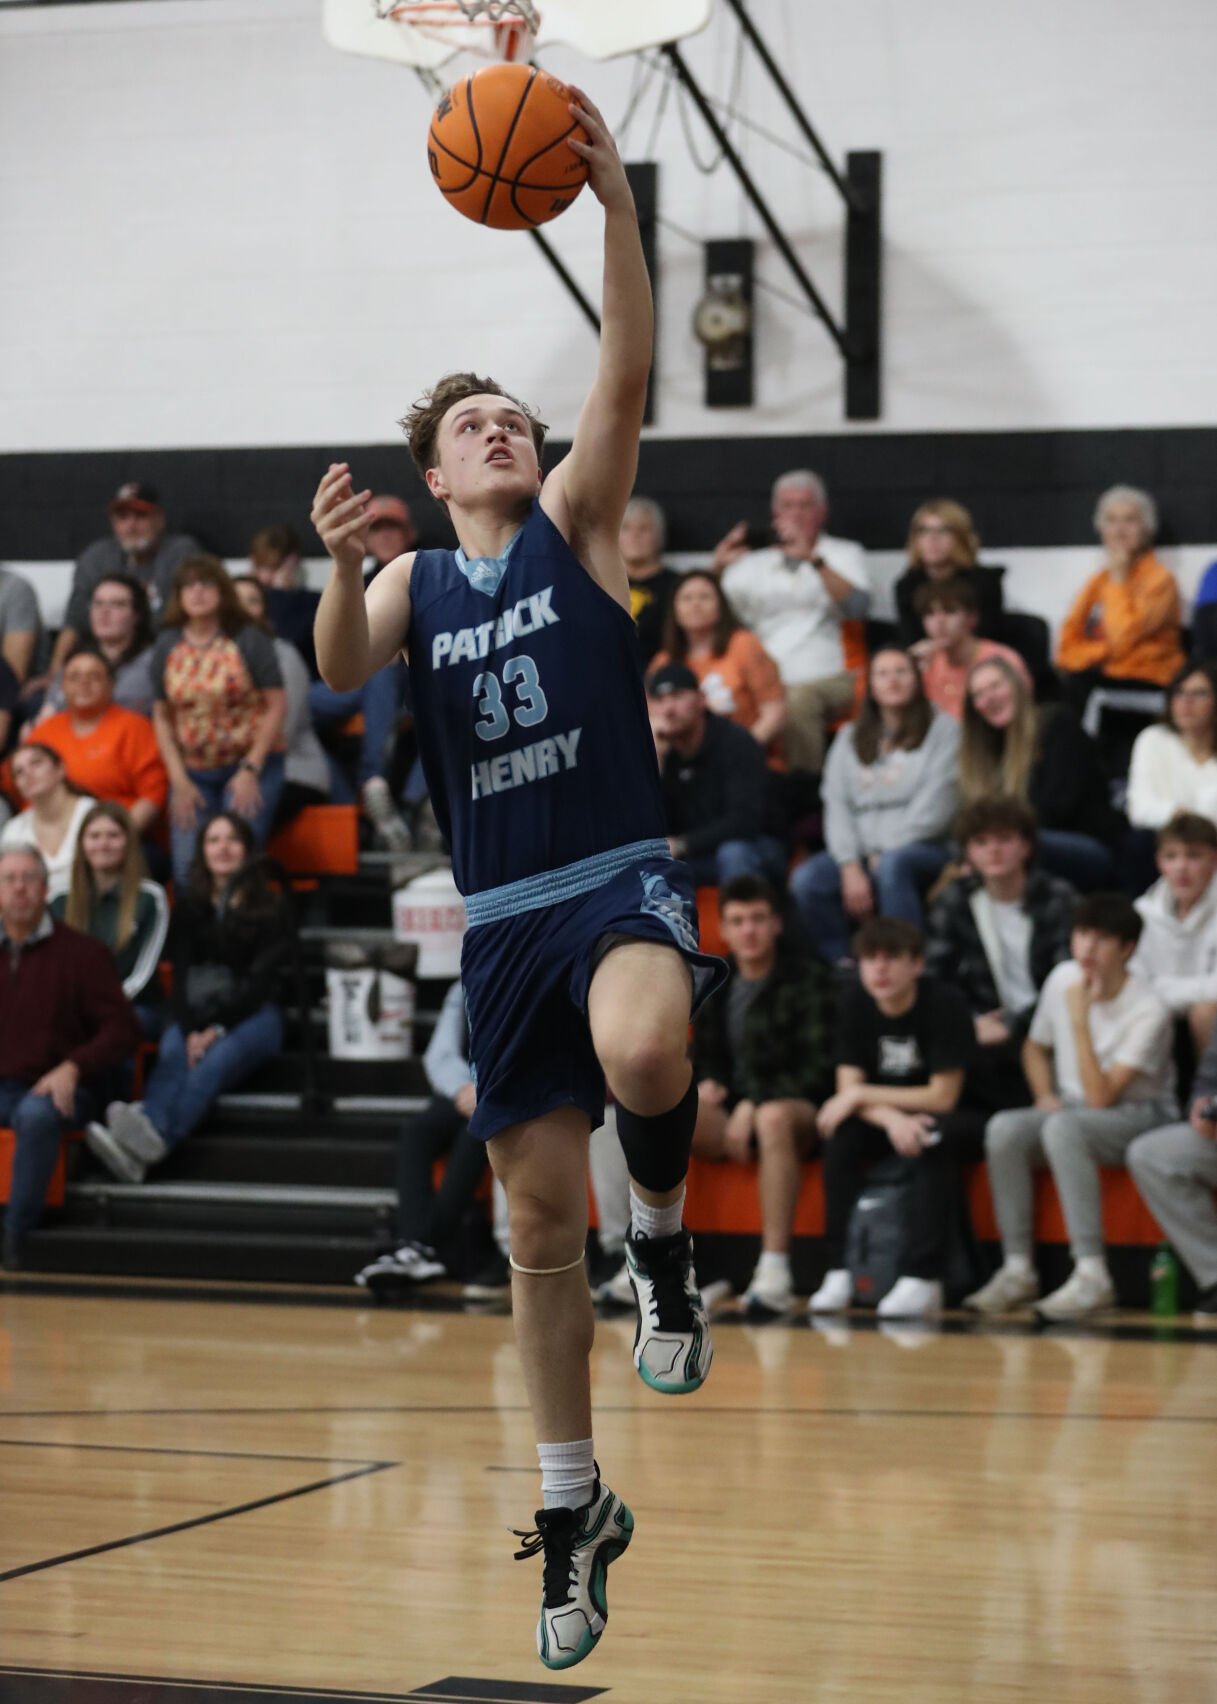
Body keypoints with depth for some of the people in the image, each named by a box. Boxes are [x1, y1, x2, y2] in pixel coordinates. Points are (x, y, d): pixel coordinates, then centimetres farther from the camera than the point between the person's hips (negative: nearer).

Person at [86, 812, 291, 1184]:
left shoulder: (272, 909, 6)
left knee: (215, 1059, -36)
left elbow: (261, 979, -3)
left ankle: (154, 1137, -64)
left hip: (253, 1015, -2)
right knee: (173, 1052, -34)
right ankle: (145, 1143, -63)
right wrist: (191, 1029, -18)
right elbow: (181, 976, 3)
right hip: (196, 1015, 2)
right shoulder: (189, 907, 15)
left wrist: (220, 1028, -18)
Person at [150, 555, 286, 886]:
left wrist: (251, 770, -11)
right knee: (187, 868, -7)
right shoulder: (167, 647, 6)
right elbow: (162, 716, 9)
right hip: (193, 772, 4)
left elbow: (275, 706, -6)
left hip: (250, 766, -3)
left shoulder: (248, 641, -5)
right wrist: (179, 780, 0)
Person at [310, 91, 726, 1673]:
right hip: (503, 918, 3)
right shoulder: (414, 582, 11)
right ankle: (573, 1510, 19)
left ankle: (666, 1240, -5)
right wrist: (339, 568, -32)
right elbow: (341, 670, -10)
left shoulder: (577, 526, 5)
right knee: (540, 1214, 7)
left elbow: (629, 371, -10)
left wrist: (614, 201, -22)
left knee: (643, 1054, -38)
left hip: (624, 882, -3)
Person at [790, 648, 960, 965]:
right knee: (806, 880, -27)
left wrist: (883, 855, -9)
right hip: (859, 853, 4)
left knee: (892, 865, -39)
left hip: (923, 848, -4)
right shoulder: (850, 737, 21)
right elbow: (836, 805, 8)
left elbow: (935, 807, -4)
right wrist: (850, 866, -9)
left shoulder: (942, 729, 7)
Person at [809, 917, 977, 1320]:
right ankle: (838, 1272, -25)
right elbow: (849, 1087, -10)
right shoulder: (855, 1002, -6)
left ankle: (922, 1279, -40)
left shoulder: (945, 1004, -19)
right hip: (886, 1115, 4)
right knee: (841, 1135, -26)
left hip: (959, 1123, -4)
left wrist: (860, 1095, -20)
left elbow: (943, 1097, -20)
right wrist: (891, 1118, -32)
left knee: (933, 1140, -37)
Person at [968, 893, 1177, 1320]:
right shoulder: (1063, 978, -1)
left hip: (1141, 1117, -6)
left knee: (1062, 1127, -37)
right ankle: (1017, 1269, -23)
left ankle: (1091, 1273, -40)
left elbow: (1100, 1097, -24)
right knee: (1003, 1128, -26)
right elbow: (1035, 1047, 17)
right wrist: (1044, 1095, -2)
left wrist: (1080, 1020, -27)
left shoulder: (1148, 1011, -19)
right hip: (1070, 1107, 6)